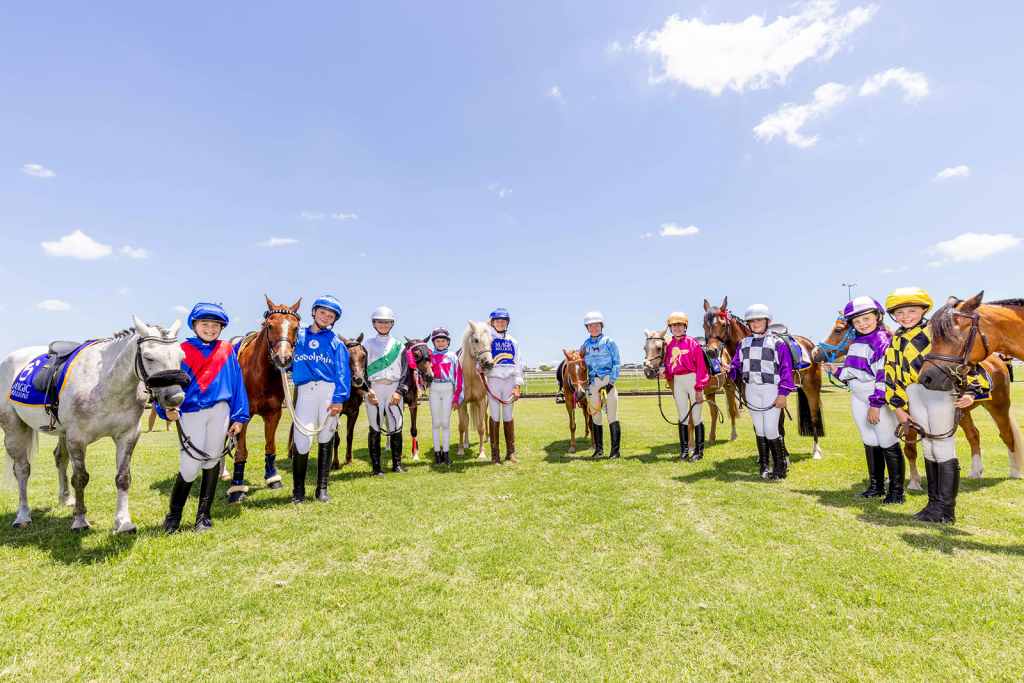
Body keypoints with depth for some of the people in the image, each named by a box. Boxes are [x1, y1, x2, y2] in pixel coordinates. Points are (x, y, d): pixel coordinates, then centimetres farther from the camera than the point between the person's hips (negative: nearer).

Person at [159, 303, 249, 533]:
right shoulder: (182, 351, 4)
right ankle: (173, 516, 22)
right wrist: (167, 409, -19)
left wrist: (239, 416, 6)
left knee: (212, 460, 7)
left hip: (220, 411, 2)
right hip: (190, 412, -2)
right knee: (191, 466, -4)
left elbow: (237, 382, 10)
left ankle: (204, 515, 21)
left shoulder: (227, 350, 9)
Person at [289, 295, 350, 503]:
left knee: (325, 439, 5)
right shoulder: (297, 336, 14)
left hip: (329, 392, 0)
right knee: (301, 441, -6)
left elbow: (343, 372, 0)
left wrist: (339, 398, -11)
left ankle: (322, 488, 19)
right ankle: (298, 490, 15)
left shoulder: (335, 342, 7)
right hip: (305, 393, 1)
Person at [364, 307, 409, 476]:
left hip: (394, 389, 1)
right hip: (373, 389, -1)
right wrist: (367, 389, -11)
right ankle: (376, 466, 13)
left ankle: (397, 464, 14)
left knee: (396, 427, 1)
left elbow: (405, 371, 5)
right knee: (375, 428, 3)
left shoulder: (399, 346, 10)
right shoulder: (367, 344, 9)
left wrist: (400, 391, -8)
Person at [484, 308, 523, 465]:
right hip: (493, 382, -2)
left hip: (509, 382, 2)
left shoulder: (513, 342, 10)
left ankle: (511, 452, 16)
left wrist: (517, 386, 1)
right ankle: (495, 454, 8)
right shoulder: (488, 341, 3)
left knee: (508, 416, 7)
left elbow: (518, 364, 9)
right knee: (495, 416, 0)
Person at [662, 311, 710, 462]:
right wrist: (665, 374, -7)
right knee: (682, 417, 11)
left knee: (697, 417, 4)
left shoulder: (692, 343, -8)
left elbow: (701, 367, -9)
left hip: (693, 380, -4)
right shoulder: (669, 345, 6)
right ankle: (684, 450, 20)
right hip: (678, 383, 4)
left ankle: (699, 451, 15)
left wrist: (699, 389, -13)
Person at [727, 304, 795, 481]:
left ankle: (780, 467, 13)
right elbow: (738, 366, 12)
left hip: (771, 389, -5)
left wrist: (783, 393, -13)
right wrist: (730, 370, -12)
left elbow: (786, 369, -7)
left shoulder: (777, 342, -4)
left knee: (770, 430, -6)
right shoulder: (744, 343, 10)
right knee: (759, 430, 12)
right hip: (751, 389, 5)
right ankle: (764, 466, 25)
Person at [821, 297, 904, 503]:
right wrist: (836, 370, 8)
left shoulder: (883, 340, -13)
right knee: (869, 443, 15)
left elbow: (884, 375, -19)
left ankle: (897, 492, 12)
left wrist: (876, 404, -21)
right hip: (858, 399, 8)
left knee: (888, 444, 0)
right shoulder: (856, 343, 13)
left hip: (879, 398, -8)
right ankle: (876, 487, 27)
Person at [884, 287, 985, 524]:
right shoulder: (896, 340, 13)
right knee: (928, 448, 12)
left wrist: (970, 390, -16)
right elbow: (892, 373, 15)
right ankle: (934, 502, 21)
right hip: (914, 394, 6)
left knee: (944, 448, -2)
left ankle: (945, 509, 6)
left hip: (939, 389, -6)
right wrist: (897, 407, 11)